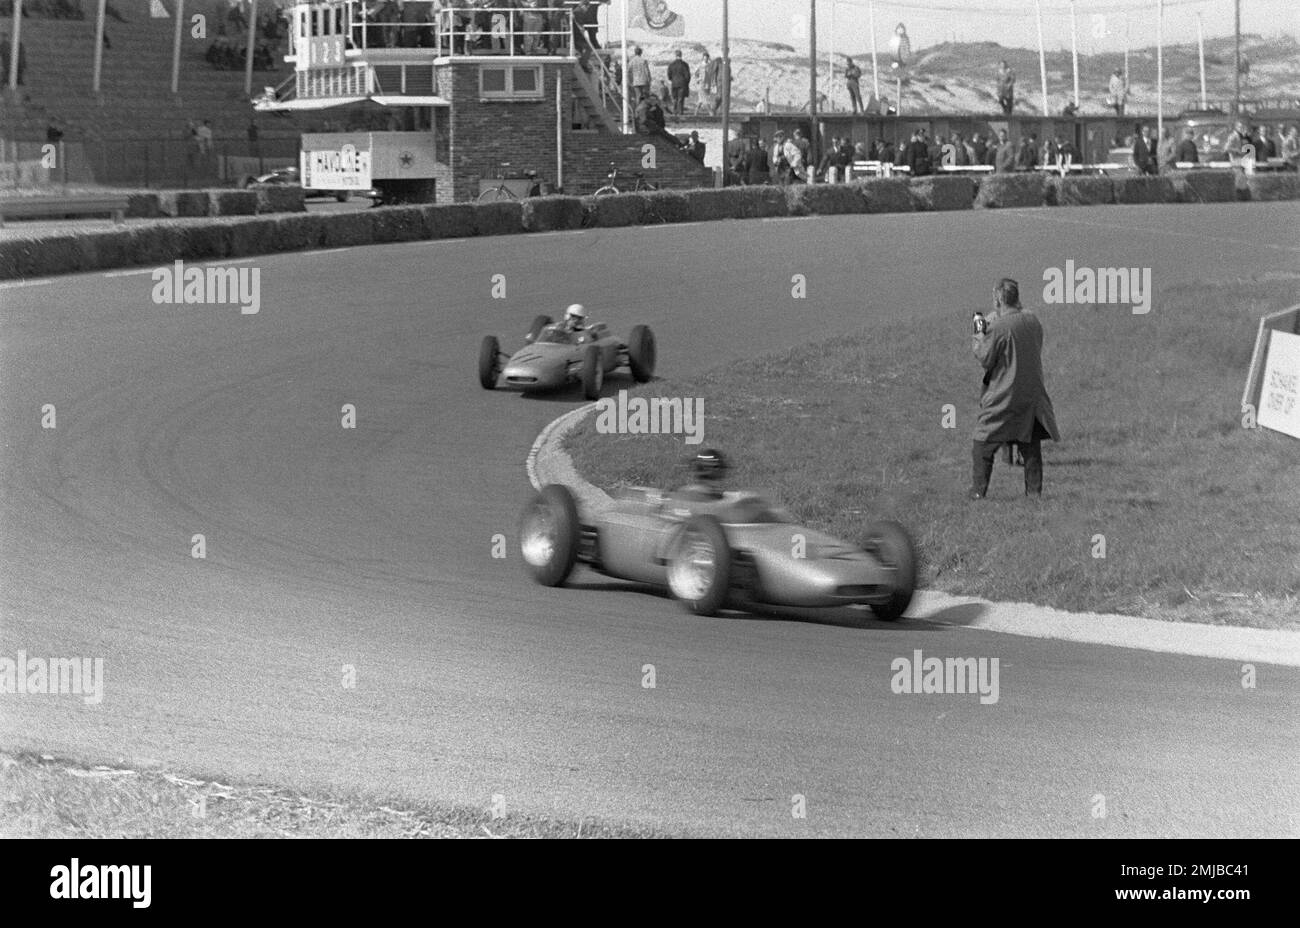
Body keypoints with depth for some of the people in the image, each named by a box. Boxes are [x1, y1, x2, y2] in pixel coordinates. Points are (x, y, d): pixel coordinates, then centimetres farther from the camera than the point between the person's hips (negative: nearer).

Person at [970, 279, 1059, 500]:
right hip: (1033, 395, 6)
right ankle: (1034, 491, 9)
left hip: (1004, 398, -6)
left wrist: (977, 338, 5)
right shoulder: (1033, 321, 3)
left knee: (981, 444, 5)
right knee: (1031, 446, 12)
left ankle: (977, 492, 4)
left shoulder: (998, 327, -17)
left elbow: (985, 360, -12)